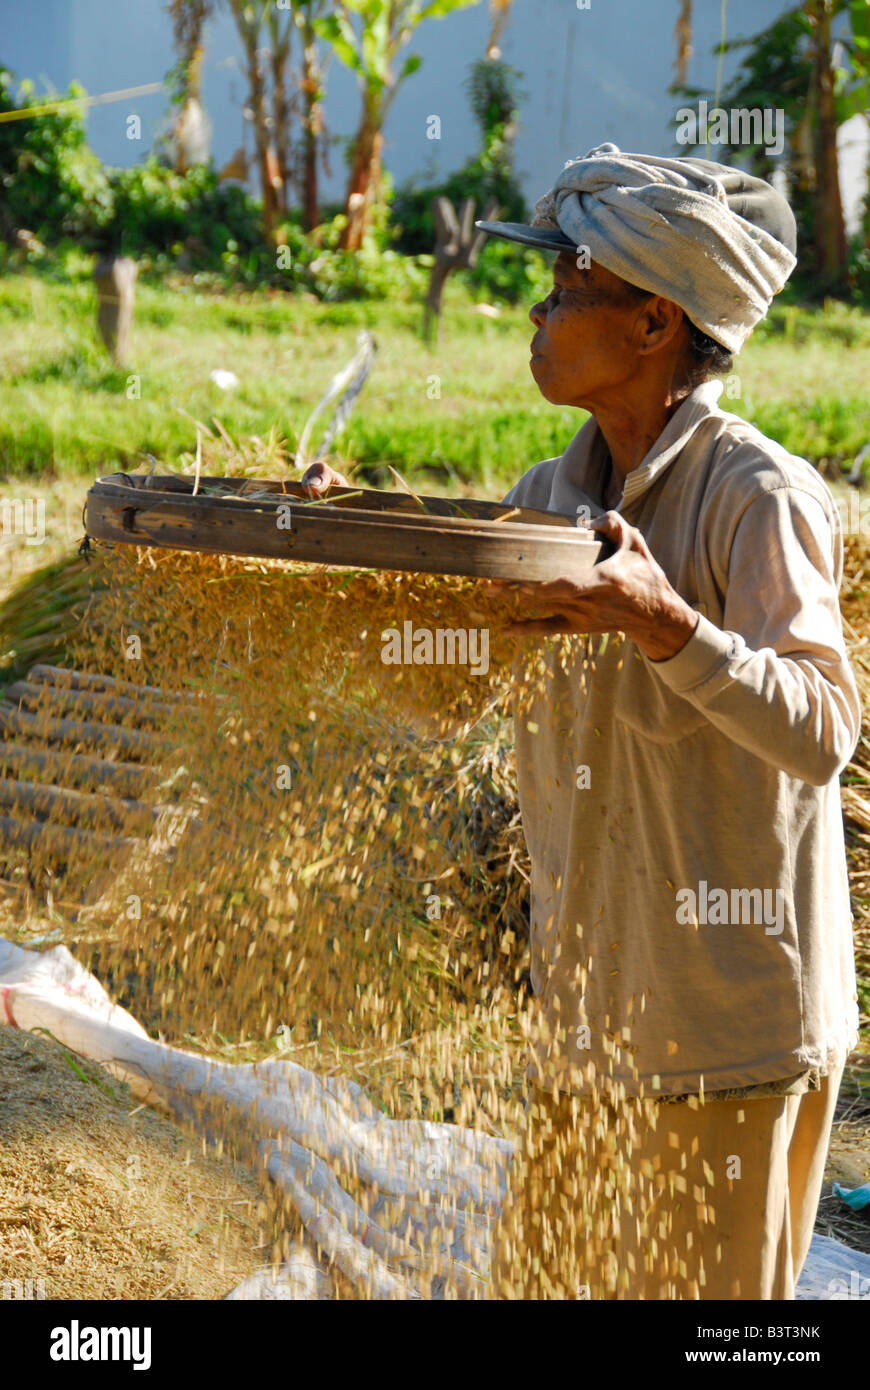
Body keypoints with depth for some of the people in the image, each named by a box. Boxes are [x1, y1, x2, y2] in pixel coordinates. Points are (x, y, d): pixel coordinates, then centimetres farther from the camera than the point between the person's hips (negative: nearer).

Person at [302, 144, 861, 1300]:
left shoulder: (757, 496, -14)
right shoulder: (553, 494, 8)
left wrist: (665, 625, -35)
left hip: (731, 1022, -7)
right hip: (592, 1006, 7)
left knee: (701, 1281, 5)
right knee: (548, 1277, 16)